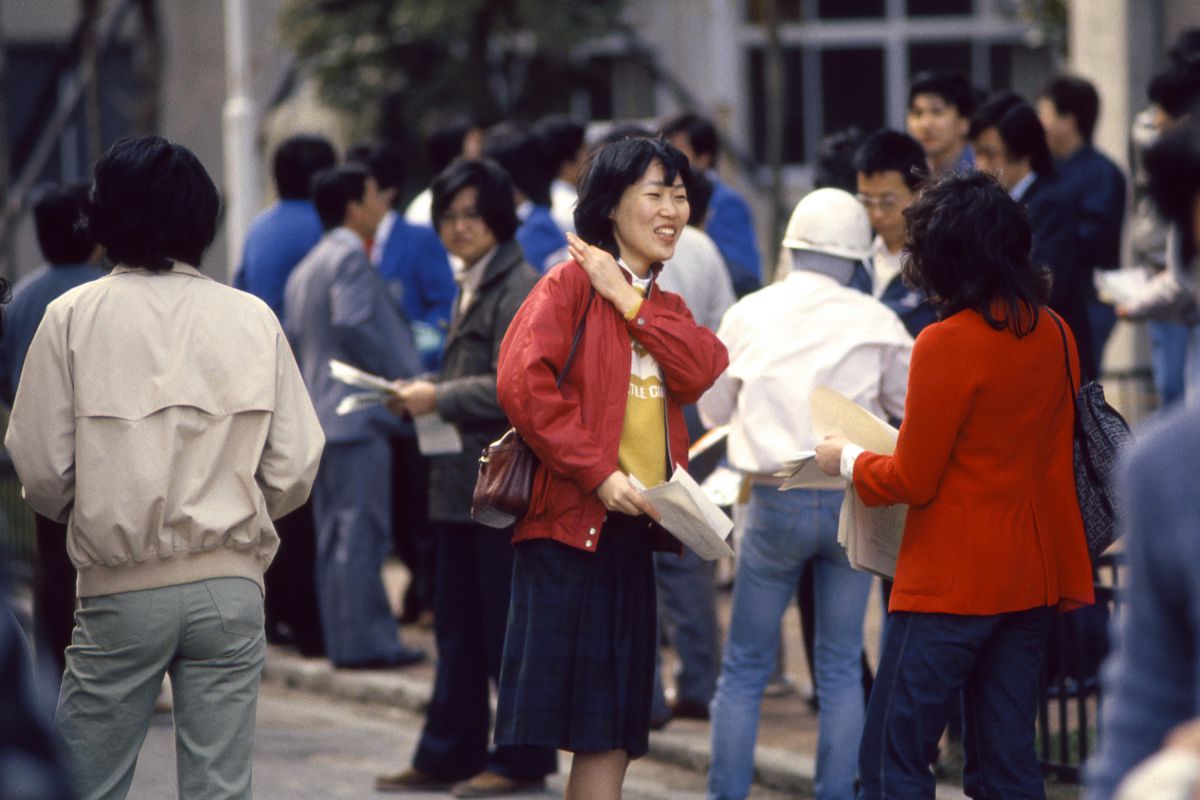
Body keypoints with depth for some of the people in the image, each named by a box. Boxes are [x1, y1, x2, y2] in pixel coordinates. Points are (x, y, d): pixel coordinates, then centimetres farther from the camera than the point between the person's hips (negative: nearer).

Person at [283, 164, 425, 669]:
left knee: (335, 534, 10)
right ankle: (362, 641, -10)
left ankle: (344, 640, 12)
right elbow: (352, 325, -22)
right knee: (360, 532, -9)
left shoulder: (306, 268, 20)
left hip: (319, 414, 10)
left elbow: (292, 338, 21)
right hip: (359, 417, -10)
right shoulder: (351, 258, -10)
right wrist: (403, 378, -16)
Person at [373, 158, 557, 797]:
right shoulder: (470, 287, 17)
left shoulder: (521, 289, -13)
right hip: (463, 481, 10)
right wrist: (424, 397, 7)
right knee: (457, 625, 14)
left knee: (510, 625, -3)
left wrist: (441, 398, -15)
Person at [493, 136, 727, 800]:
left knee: (612, 728, 8)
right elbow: (523, 382, -17)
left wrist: (630, 300, -7)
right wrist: (598, 473, -19)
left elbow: (700, 373, -1)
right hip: (568, 519, -7)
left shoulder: (663, 307, 19)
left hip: (634, 523, 7)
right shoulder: (570, 284, -5)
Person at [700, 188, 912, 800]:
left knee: (744, 668, 8)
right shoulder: (875, 322, -3)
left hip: (776, 501, 0)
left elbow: (714, 410, 13)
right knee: (841, 668, 9)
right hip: (851, 499, 0)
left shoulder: (748, 314, 1)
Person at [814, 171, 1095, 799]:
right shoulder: (1053, 335, 5)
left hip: (950, 582, -7)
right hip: (1031, 577, 7)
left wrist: (845, 460, 6)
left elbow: (911, 482, -11)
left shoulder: (946, 345, -16)